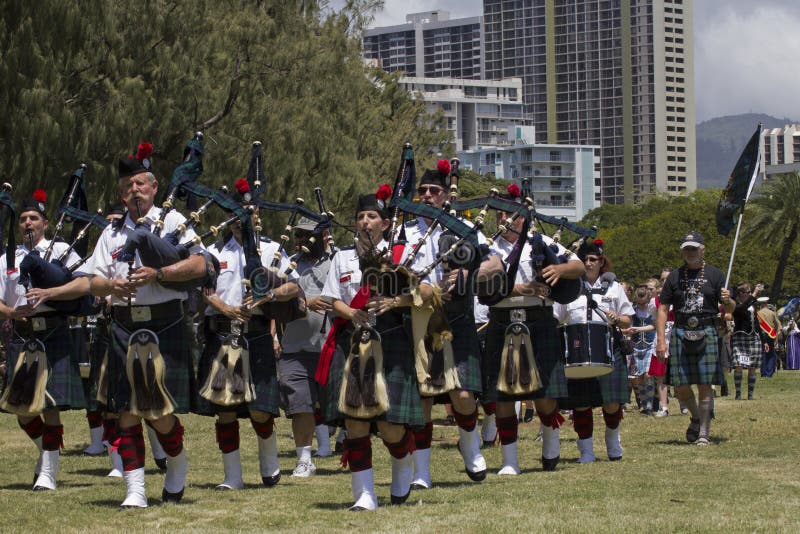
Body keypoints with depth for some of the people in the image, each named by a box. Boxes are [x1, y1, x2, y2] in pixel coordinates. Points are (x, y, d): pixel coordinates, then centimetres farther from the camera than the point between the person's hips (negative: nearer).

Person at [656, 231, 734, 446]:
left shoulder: (714, 275, 7)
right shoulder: (674, 277, 11)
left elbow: (730, 309, 7)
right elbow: (663, 309, 9)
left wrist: (727, 301, -17)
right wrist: (660, 340, 0)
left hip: (707, 334, -2)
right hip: (680, 334, 2)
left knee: (704, 386, -4)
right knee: (680, 387, -1)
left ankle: (704, 432, 4)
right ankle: (696, 417, 26)